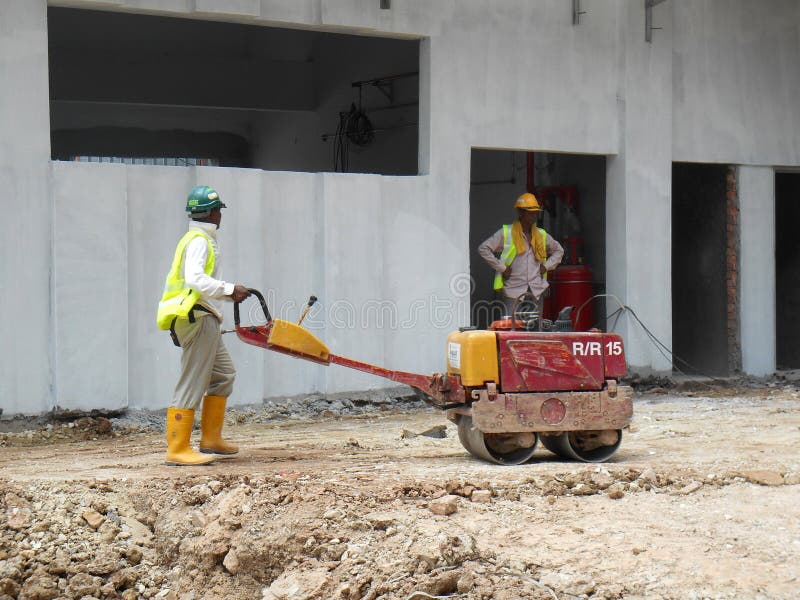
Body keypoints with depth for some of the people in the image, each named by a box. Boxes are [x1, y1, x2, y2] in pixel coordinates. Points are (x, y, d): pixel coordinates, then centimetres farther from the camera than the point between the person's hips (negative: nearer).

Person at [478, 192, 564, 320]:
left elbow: (558, 250, 29)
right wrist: (501, 267, -8)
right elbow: (483, 249, -5)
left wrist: (547, 266, 12)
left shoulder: (542, 235, 14)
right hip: (513, 291, -5)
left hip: (536, 291, 5)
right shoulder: (506, 233, -1)